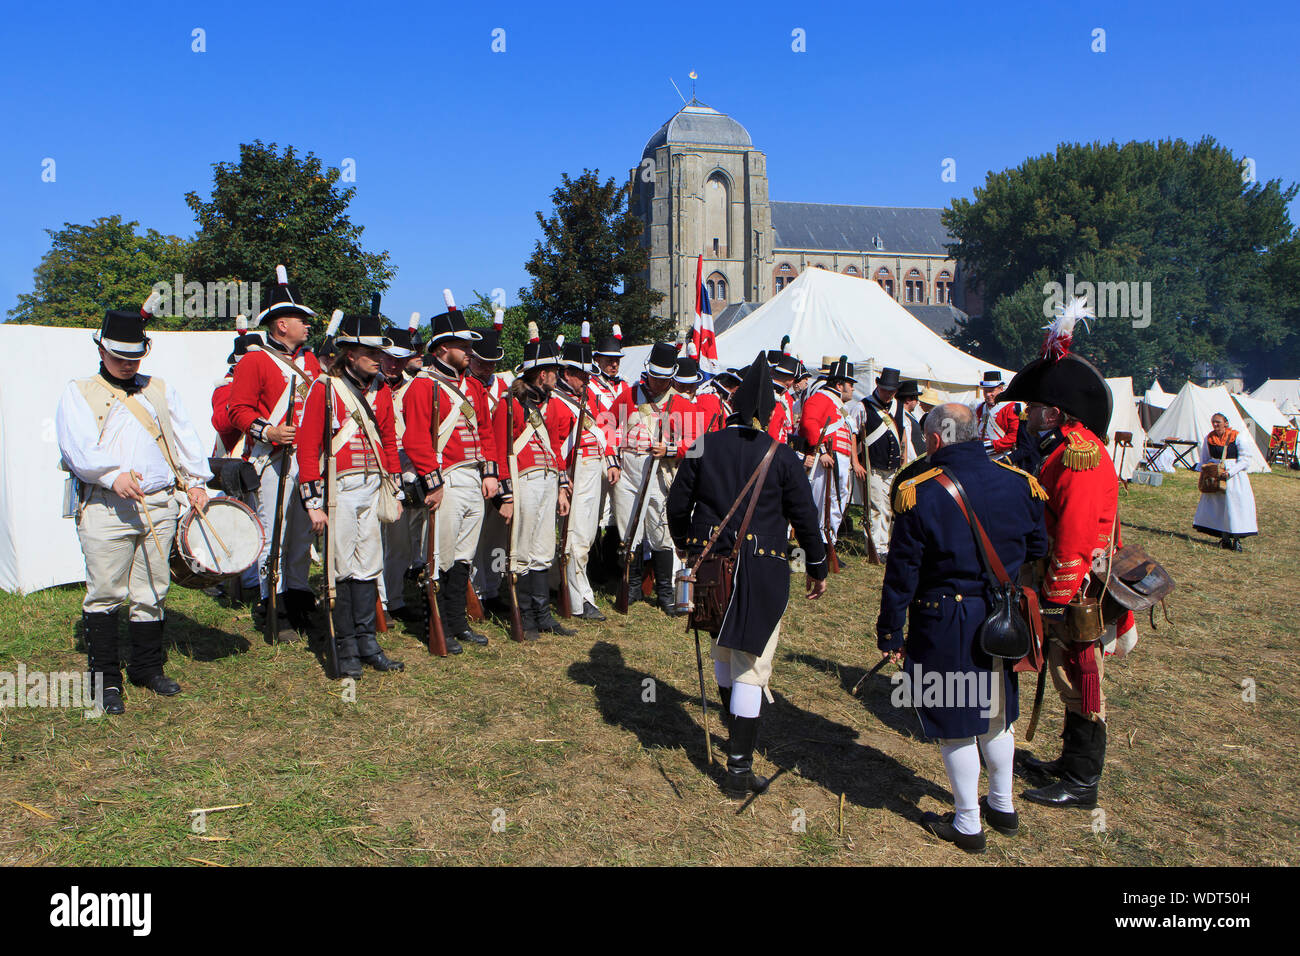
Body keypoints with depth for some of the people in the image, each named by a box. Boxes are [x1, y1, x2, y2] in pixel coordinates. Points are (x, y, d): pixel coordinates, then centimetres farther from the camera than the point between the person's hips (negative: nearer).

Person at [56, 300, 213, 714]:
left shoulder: (160, 390, 19)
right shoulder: (79, 392, 7)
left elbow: (184, 436, 13)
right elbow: (76, 446, -8)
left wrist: (195, 482, 2)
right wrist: (113, 475, -23)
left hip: (160, 506, 3)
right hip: (106, 509, -3)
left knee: (151, 594, 10)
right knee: (104, 594, -1)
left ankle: (148, 668, 23)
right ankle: (106, 679, 10)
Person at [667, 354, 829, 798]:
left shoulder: (703, 446, 0)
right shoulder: (783, 456, -7)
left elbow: (678, 502, 6)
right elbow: (804, 516, -1)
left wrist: (683, 543, 25)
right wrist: (816, 568, 12)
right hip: (763, 569, -3)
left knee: (722, 648, 25)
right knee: (751, 666, 2)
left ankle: (733, 729, 44)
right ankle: (739, 770, 5)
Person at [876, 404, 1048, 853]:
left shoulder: (919, 494, -16)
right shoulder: (1020, 484, -2)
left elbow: (902, 574, -13)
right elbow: (1037, 551, 9)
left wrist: (890, 633, -4)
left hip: (945, 624, -5)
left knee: (955, 722, 9)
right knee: (996, 712, 23)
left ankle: (967, 824, 22)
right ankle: (1002, 805, 39)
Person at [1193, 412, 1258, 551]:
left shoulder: (1237, 437, -8)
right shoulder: (1209, 438, 5)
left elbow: (1246, 459, -9)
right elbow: (1204, 458, 19)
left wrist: (1230, 471, -19)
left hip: (1234, 476, -4)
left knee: (1235, 505, -6)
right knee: (1218, 506, 3)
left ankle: (1237, 539, 0)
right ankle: (1225, 538, 12)